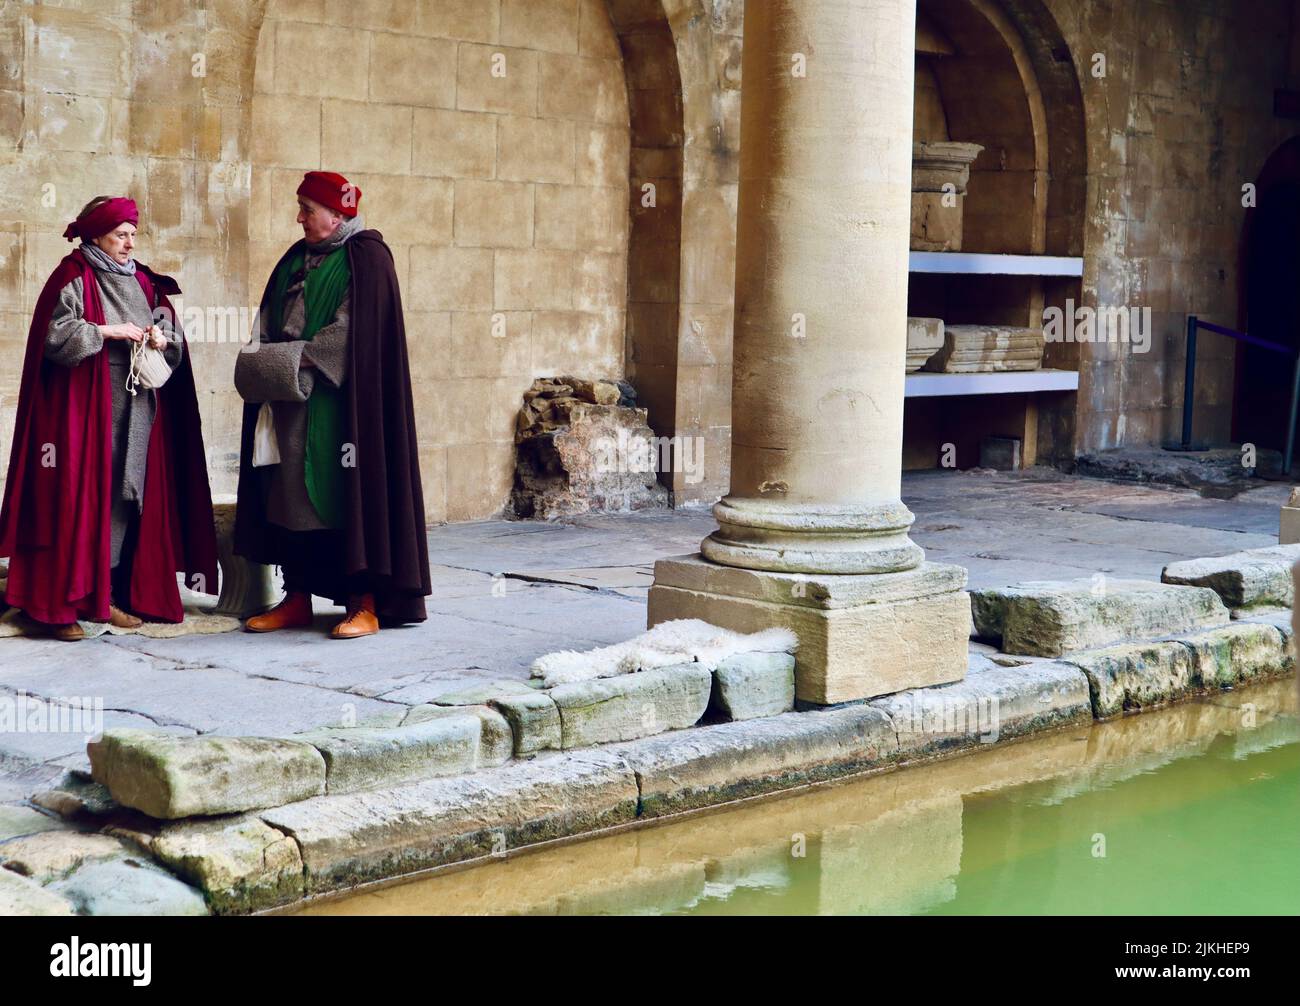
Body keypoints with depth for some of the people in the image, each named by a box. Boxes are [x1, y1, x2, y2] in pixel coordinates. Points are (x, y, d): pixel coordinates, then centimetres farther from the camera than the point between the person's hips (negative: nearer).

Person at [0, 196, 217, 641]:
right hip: (86, 409, -6)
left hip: (137, 408, 6)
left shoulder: (144, 282, 15)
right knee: (79, 498, -7)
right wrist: (107, 331, -15)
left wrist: (163, 339, -5)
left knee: (127, 496, 3)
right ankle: (62, 602, -4)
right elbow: (53, 336, -12)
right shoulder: (73, 278, -1)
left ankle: (108, 593, 9)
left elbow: (175, 339, 16)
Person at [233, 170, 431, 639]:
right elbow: (269, 322, 17)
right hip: (292, 405, 7)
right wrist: (262, 358, -2)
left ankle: (365, 605, -5)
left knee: (349, 490, -7)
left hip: (339, 401, -7)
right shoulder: (297, 258, 16)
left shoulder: (366, 258, -6)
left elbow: (355, 332, -15)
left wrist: (294, 359, -16)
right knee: (290, 493, 6)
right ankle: (297, 598, 13)